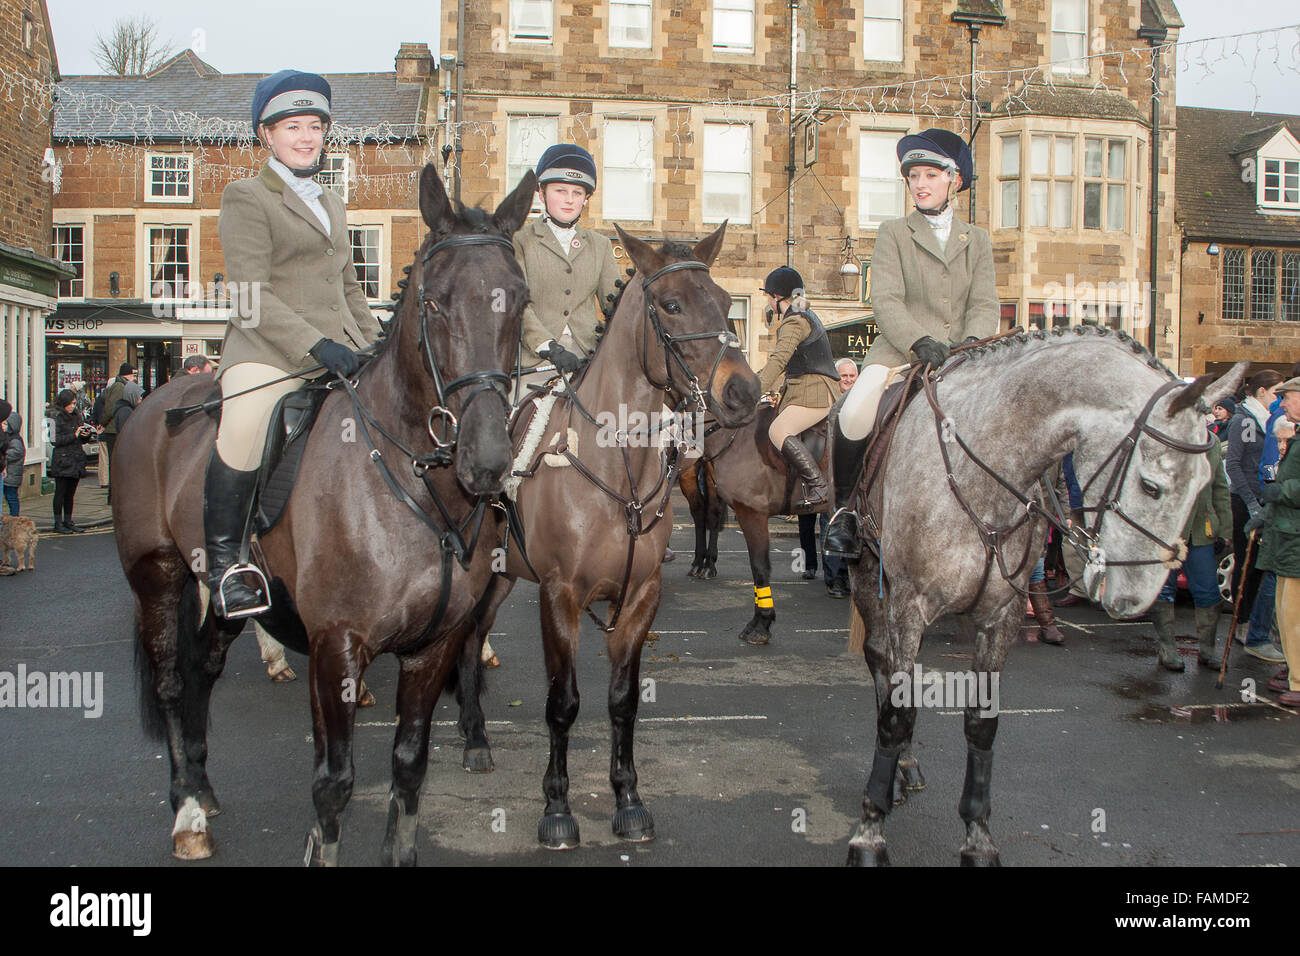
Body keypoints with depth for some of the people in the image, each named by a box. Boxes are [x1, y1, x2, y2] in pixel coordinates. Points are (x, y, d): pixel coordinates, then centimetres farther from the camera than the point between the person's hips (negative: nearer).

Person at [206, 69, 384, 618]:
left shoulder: (332, 204, 23)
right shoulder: (246, 198, 1)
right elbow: (251, 294, -10)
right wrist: (316, 346, -22)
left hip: (339, 348, 7)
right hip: (267, 347, -7)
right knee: (245, 428, -32)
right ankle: (223, 562, -17)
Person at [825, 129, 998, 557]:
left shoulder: (977, 240, 17)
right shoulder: (893, 234, 8)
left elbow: (985, 304, 7)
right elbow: (886, 300, -5)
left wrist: (972, 343, -15)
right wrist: (920, 342, -21)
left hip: (960, 355, 3)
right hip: (900, 349, -3)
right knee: (855, 413, -29)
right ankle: (844, 508, -9)